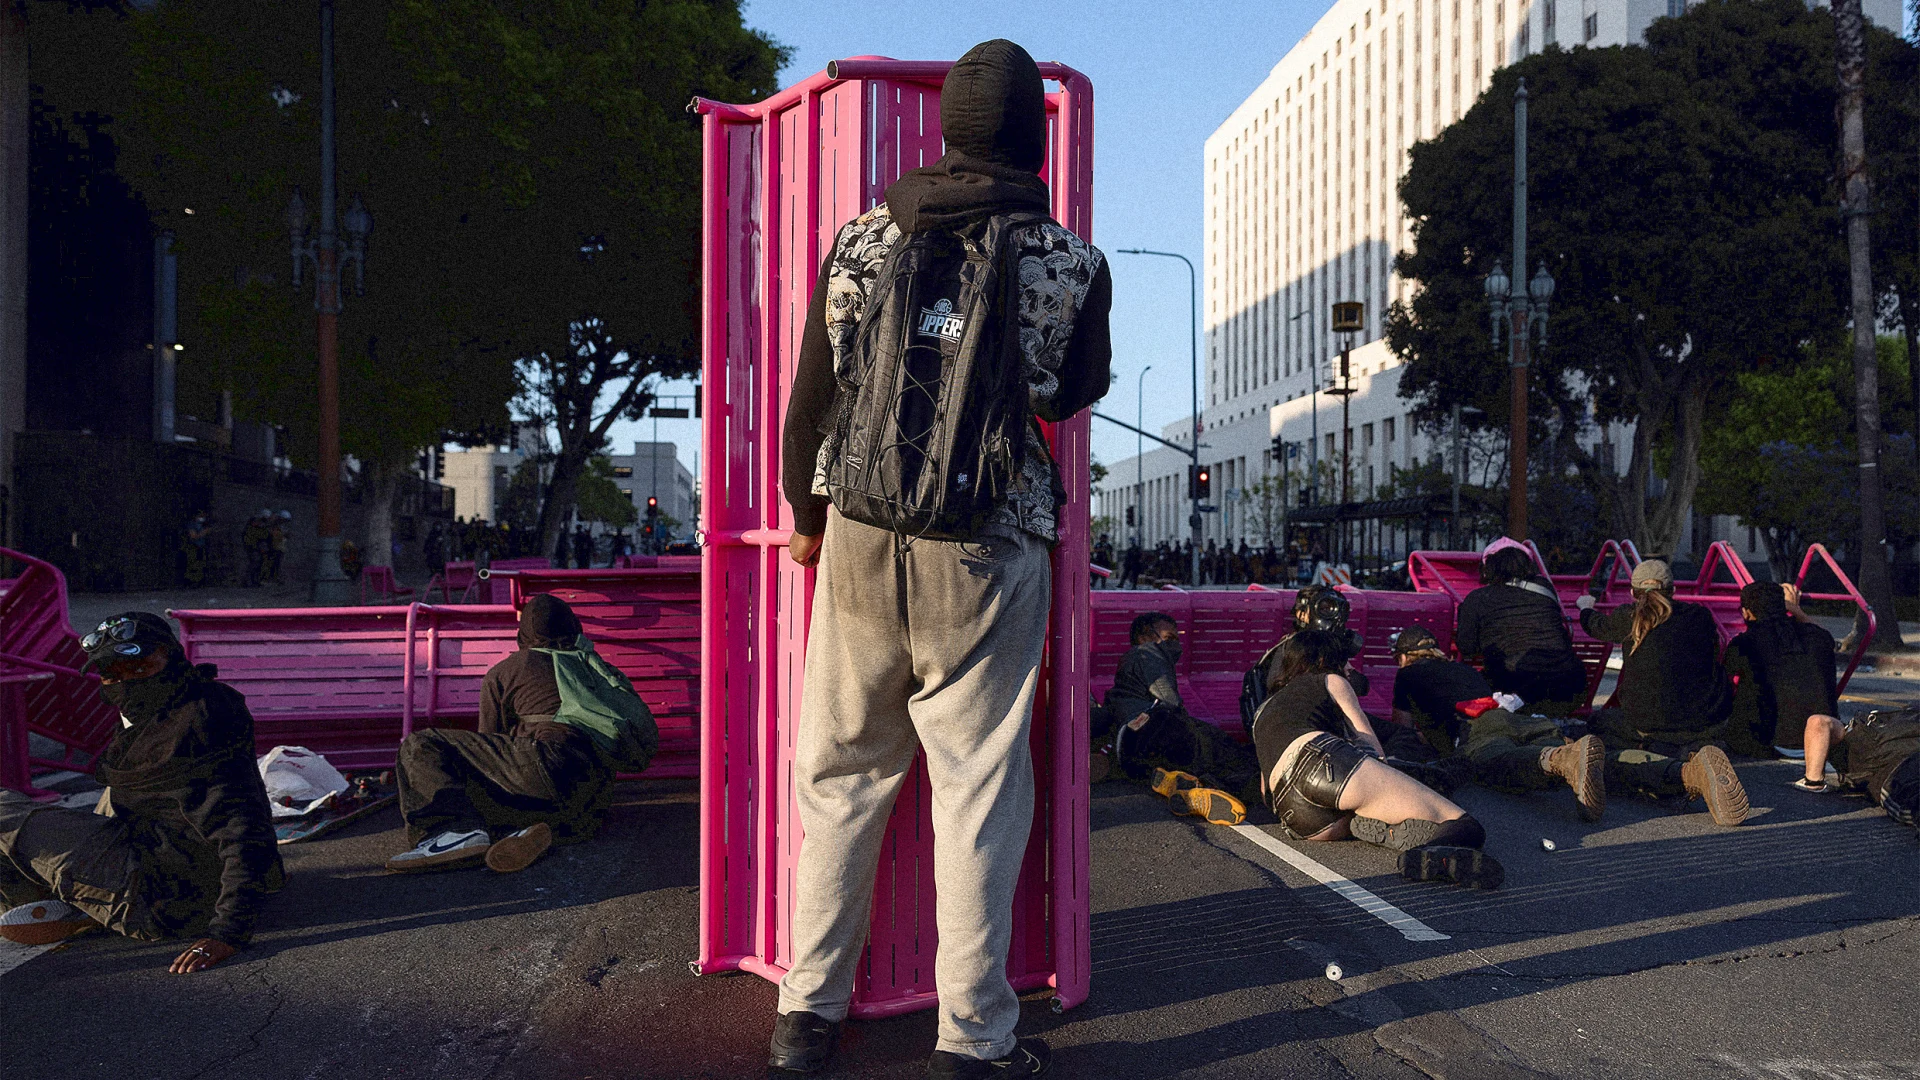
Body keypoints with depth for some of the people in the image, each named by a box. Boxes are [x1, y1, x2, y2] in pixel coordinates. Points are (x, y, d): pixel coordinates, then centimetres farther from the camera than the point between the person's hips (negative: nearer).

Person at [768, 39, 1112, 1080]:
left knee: (840, 777, 14)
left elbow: (809, 400, 9)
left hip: (860, 544, 3)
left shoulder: (858, 243, 3)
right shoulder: (1072, 264, -3)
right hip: (986, 560, -2)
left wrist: (807, 517, 23)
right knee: (979, 791, 6)